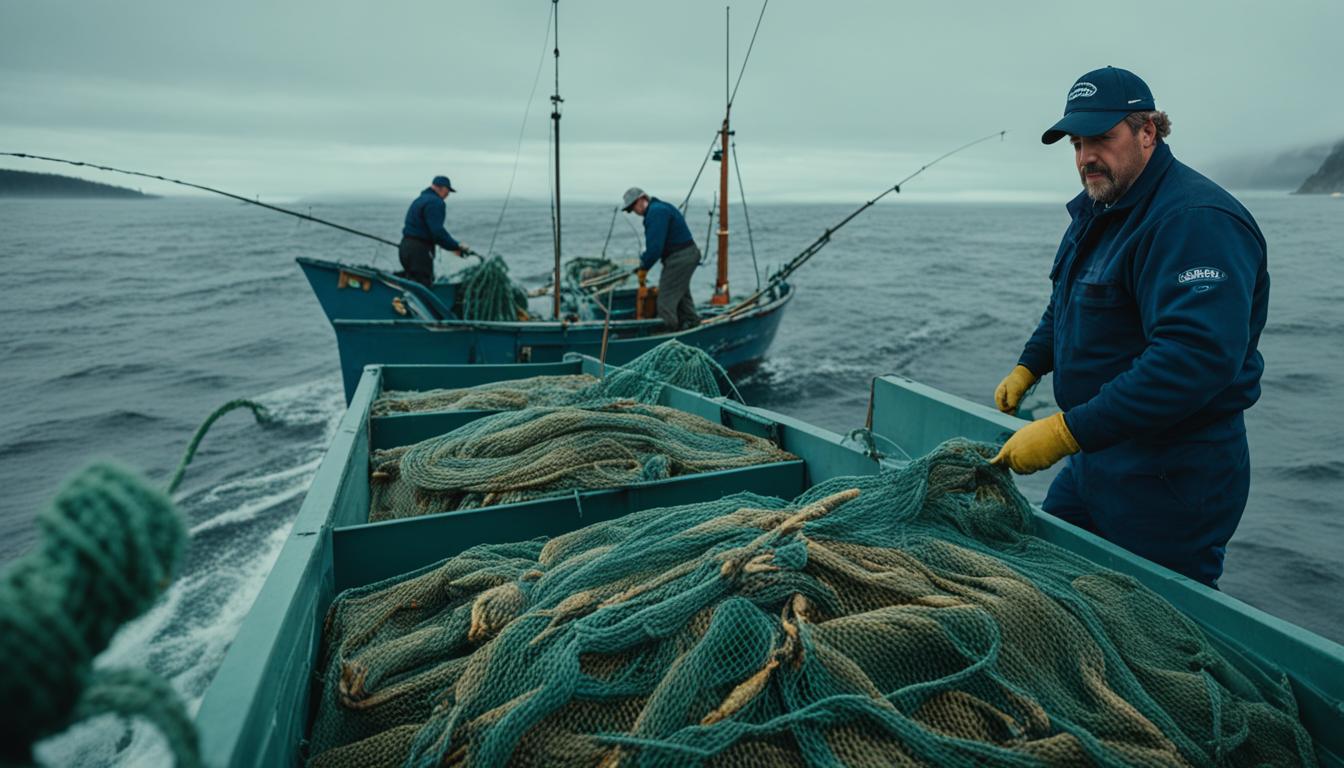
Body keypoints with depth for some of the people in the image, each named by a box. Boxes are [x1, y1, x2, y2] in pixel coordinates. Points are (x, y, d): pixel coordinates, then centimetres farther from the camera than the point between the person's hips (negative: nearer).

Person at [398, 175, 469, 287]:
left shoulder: (419, 200, 21)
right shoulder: (435, 202, -12)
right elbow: (437, 232, -22)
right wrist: (457, 246, -16)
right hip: (419, 249, -10)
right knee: (422, 283, -9)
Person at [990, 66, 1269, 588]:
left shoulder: (1196, 220, -22)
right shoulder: (1097, 209, 11)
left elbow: (1196, 358, -34)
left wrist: (1067, 432, -35)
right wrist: (1028, 366, 17)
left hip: (1170, 480, -9)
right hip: (1094, 458, 9)